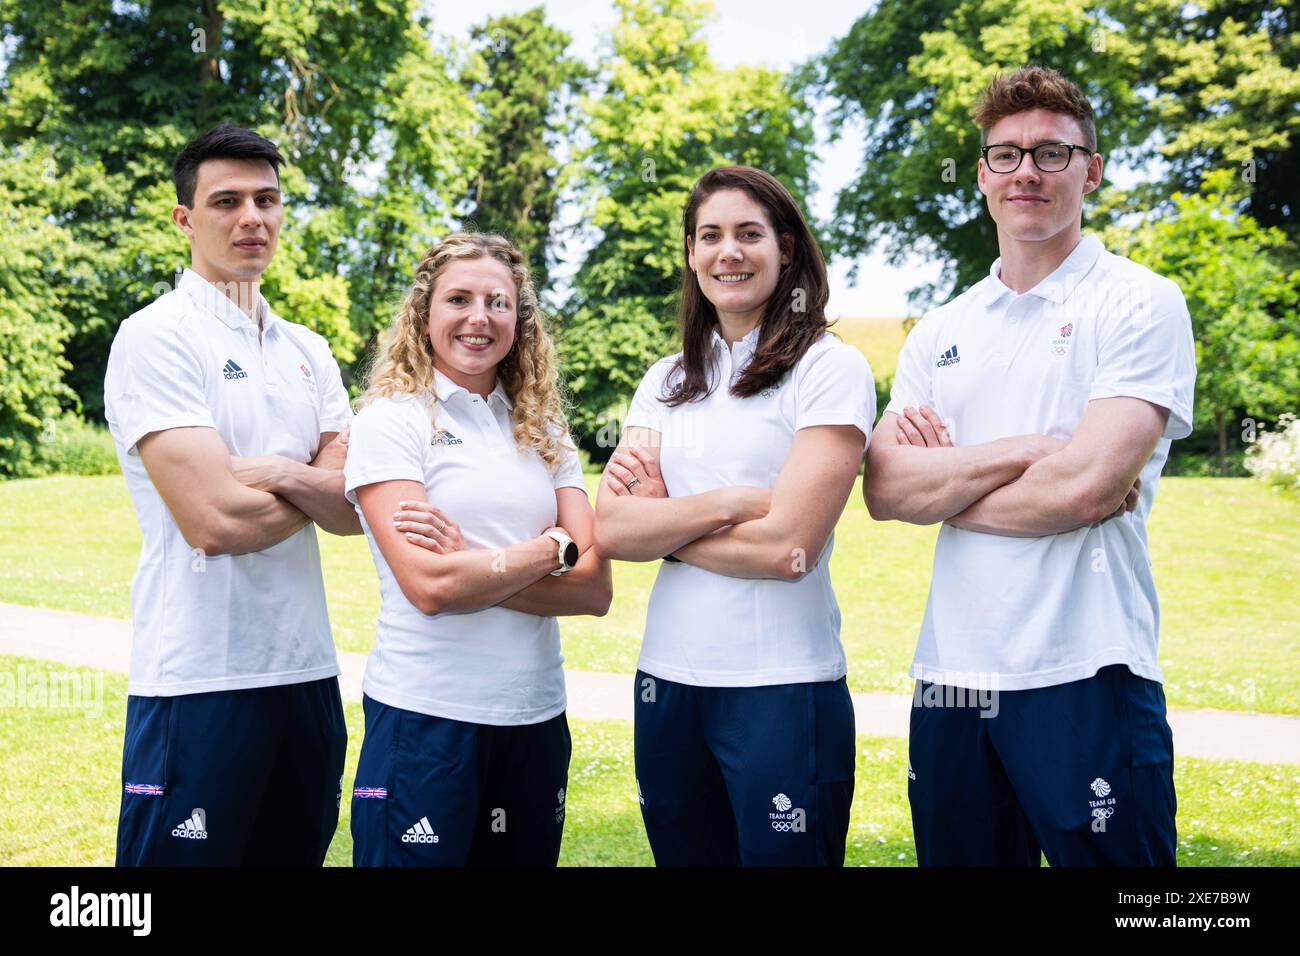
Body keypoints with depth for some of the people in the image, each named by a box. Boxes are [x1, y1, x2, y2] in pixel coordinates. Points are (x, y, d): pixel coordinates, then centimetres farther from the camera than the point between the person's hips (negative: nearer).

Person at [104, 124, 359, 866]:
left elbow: (356, 511, 3)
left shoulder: (309, 352, 12)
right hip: (200, 682, -6)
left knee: (298, 850, 16)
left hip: (308, 670, 7)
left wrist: (281, 473, -15)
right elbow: (215, 522, -17)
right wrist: (320, 486, -2)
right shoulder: (154, 338, -8)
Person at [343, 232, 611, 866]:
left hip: (536, 718, 5)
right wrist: (554, 549, -6)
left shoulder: (544, 432, 9)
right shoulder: (390, 421, -4)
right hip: (425, 718, -5)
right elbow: (429, 586, -16)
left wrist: (471, 565, -13)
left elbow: (594, 588, 0)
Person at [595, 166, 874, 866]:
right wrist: (726, 501, -14)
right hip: (667, 677, 5)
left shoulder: (830, 368, -5)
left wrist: (658, 521, -4)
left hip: (783, 683, -5)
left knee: (782, 855, 3)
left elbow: (785, 546, -16)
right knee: (683, 853, 16)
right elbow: (611, 531, -2)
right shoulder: (667, 381, 11)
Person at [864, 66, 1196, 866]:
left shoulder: (1141, 304, -3)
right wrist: (1023, 451, -12)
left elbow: (1085, 487, -16)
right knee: (959, 854, 15)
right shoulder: (939, 334, 12)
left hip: (1085, 678, -5)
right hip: (950, 679, 5)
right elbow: (884, 491, 0)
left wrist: (944, 481, -2)